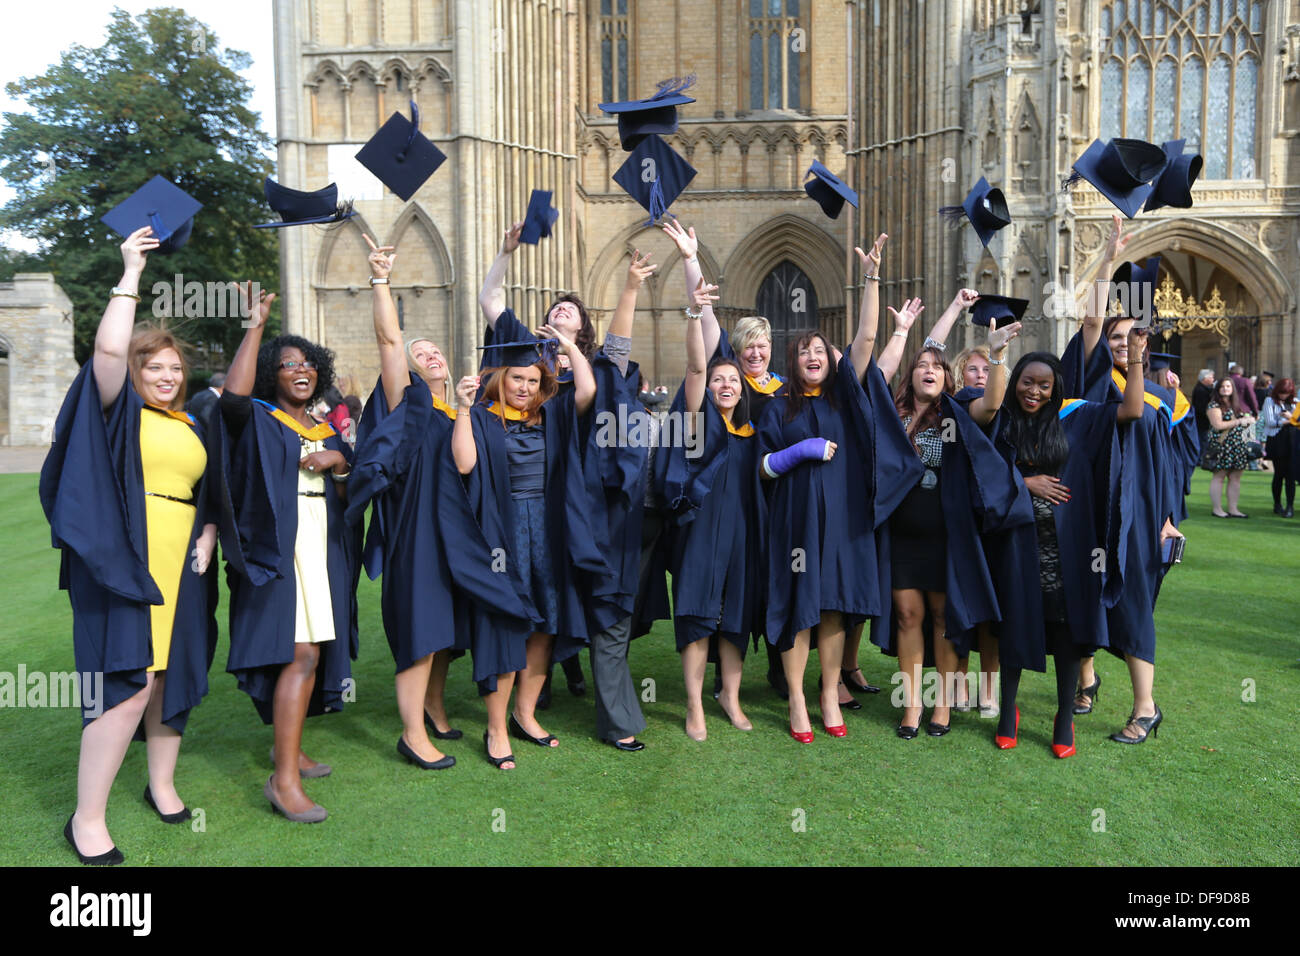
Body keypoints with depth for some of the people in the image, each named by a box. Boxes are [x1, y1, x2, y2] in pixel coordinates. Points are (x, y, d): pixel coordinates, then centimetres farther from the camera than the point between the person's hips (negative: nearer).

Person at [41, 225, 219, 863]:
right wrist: (132, 273, -11)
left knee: (170, 675, 11)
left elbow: (209, 494, 23)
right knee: (127, 682, -10)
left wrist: (207, 536, 5)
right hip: (125, 565, -6)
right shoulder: (120, 410, 0)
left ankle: (162, 784, 27)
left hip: (179, 568, 6)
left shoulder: (193, 427, 16)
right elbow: (108, 347, -17)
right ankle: (87, 819, 1)